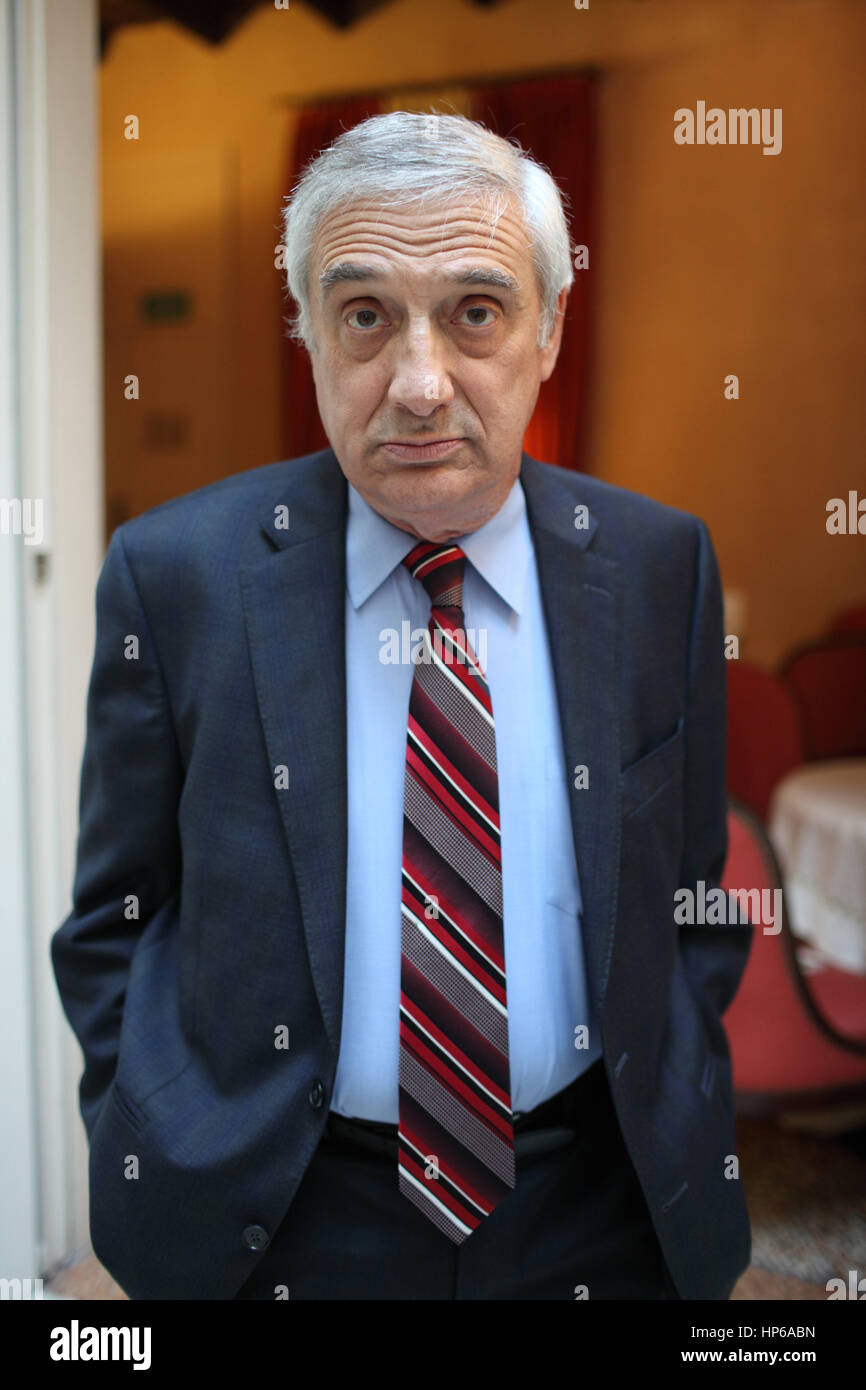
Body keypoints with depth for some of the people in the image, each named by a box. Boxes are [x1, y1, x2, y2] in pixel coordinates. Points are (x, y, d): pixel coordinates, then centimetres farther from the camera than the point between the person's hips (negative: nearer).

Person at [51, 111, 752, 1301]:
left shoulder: (661, 565, -4)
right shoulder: (175, 572, -9)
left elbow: (695, 893, 5)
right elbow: (115, 923, -1)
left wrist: (679, 1142, 0)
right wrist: (162, 1164, -8)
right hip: (276, 1218, -1)